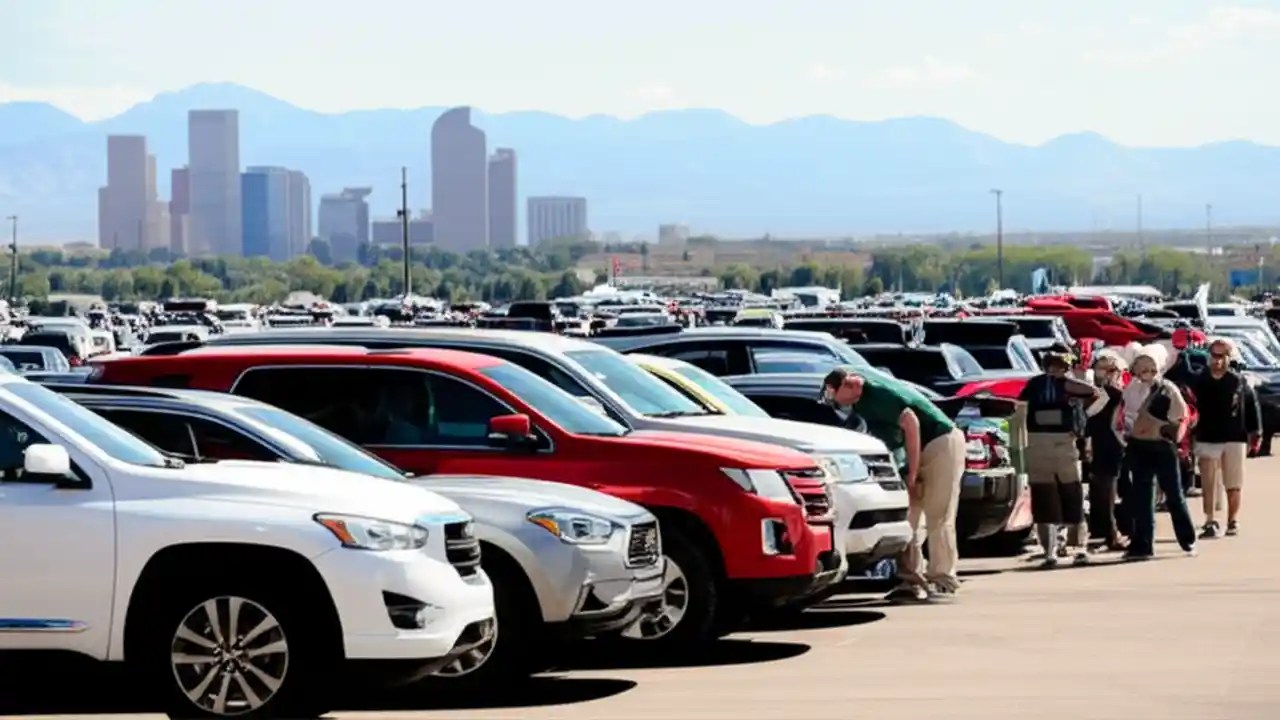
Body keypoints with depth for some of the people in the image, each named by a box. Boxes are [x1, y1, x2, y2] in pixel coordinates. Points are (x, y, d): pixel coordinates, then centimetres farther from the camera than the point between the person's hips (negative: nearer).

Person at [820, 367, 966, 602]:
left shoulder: (879, 393, -23)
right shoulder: (862, 399, 4)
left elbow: (911, 424, -26)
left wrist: (912, 475, -23)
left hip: (942, 443, -9)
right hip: (923, 449, 9)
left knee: (938, 518, -10)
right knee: (907, 519, 4)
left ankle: (943, 580, -7)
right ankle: (911, 580, 4)